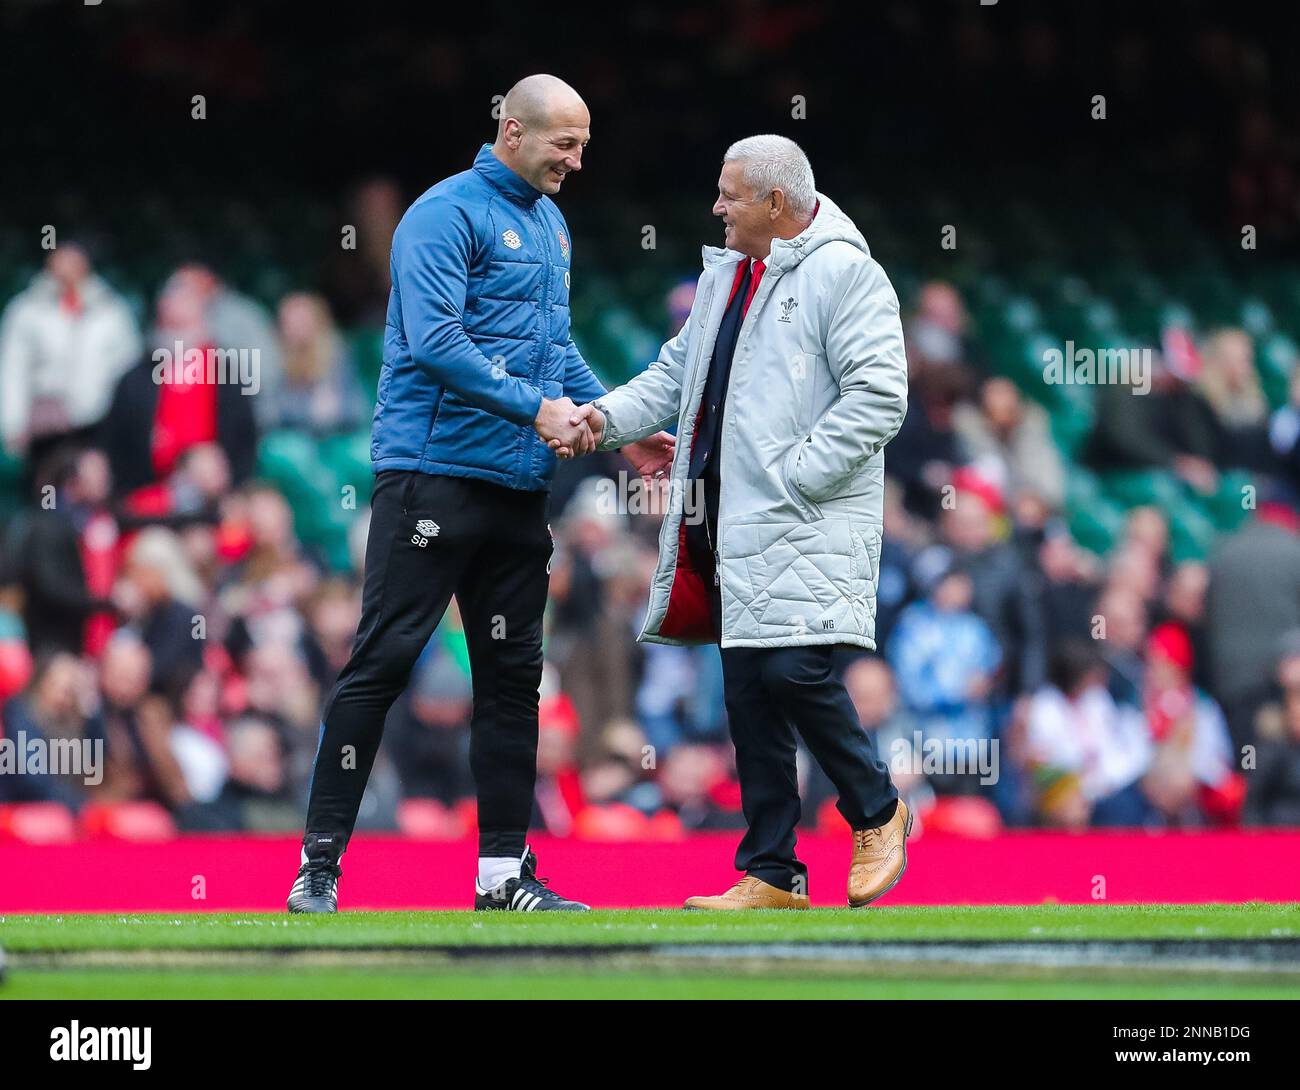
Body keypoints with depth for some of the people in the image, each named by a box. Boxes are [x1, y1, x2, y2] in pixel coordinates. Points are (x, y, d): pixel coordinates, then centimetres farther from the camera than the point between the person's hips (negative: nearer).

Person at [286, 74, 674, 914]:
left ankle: (506, 870, 14)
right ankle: (319, 867, -6)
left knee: (512, 672, 9)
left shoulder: (551, 225, 17)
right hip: (435, 470, -8)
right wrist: (535, 407, -21)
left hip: (518, 488, 9)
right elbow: (435, 343, -20)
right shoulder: (449, 214, -10)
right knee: (384, 660, -8)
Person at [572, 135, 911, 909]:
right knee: (749, 695, 6)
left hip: (807, 525, -8)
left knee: (796, 668, -18)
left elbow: (878, 397, -15)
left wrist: (793, 475, -17)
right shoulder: (726, 274, 19)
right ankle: (772, 875, 11)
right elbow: (679, 372, 24)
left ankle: (877, 811, 6)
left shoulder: (843, 273, -8)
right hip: (733, 524, 8)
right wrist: (608, 417, 7)